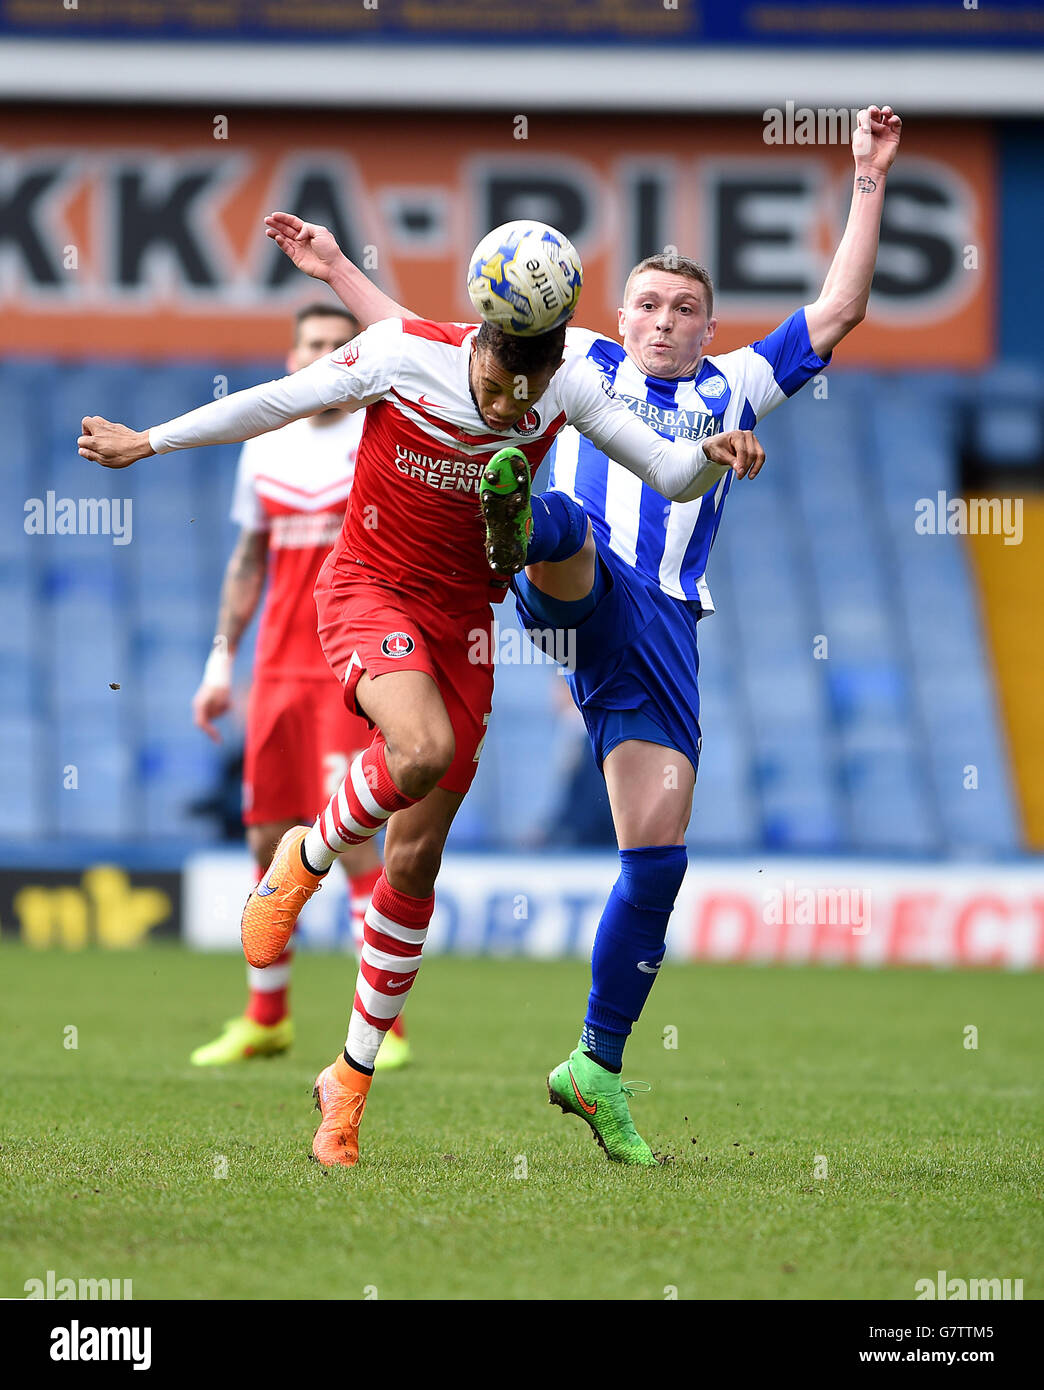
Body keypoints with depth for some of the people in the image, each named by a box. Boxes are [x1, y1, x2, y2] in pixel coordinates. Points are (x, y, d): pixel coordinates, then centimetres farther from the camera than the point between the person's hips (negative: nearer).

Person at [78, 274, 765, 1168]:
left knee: (415, 861, 3)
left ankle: (353, 1077, 15)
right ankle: (306, 862, -4)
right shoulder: (402, 356, -16)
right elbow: (277, 403, -4)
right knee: (422, 749, -35)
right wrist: (148, 442, 3)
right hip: (370, 588, -3)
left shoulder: (569, 386, -8)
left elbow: (669, 473, -4)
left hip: (462, 618, 3)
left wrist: (712, 456, -27)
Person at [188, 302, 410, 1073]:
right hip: (278, 667, 5)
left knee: (351, 834, -13)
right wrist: (222, 662, 15)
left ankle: (385, 1024, -8)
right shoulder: (265, 446, 12)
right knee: (269, 838, 7)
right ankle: (266, 1017, 21)